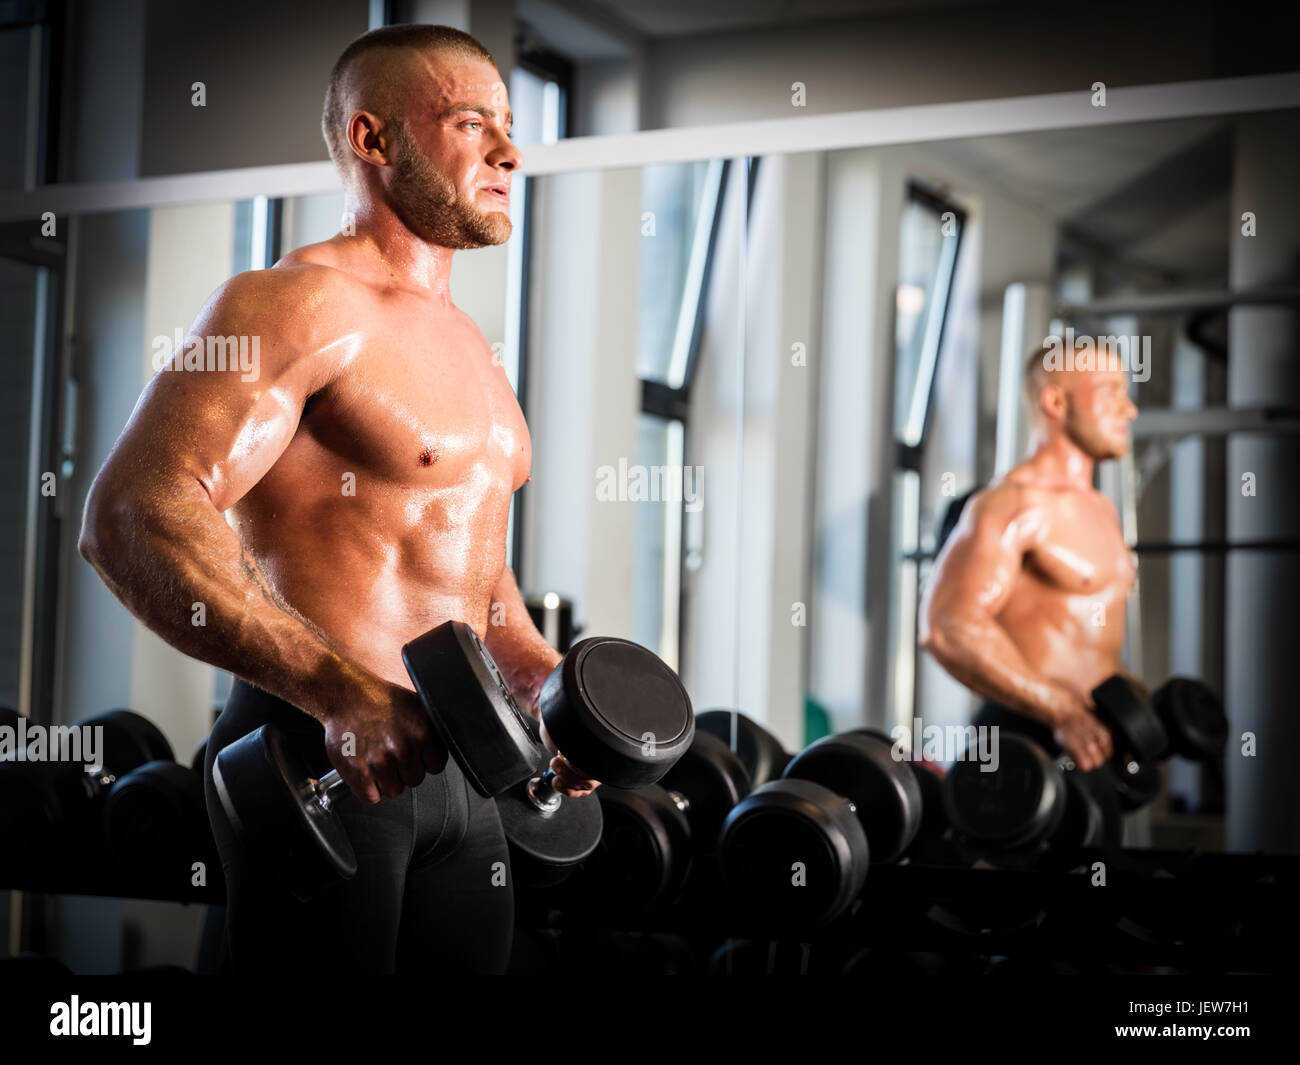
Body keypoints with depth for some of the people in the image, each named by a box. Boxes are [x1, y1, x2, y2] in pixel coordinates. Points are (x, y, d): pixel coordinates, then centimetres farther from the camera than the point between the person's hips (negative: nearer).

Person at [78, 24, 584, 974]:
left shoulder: (468, 349, 18)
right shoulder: (299, 304, -11)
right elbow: (131, 518, -24)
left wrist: (551, 688, 11)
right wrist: (343, 691, -32)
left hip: (456, 766, 9)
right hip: (320, 755, -8)